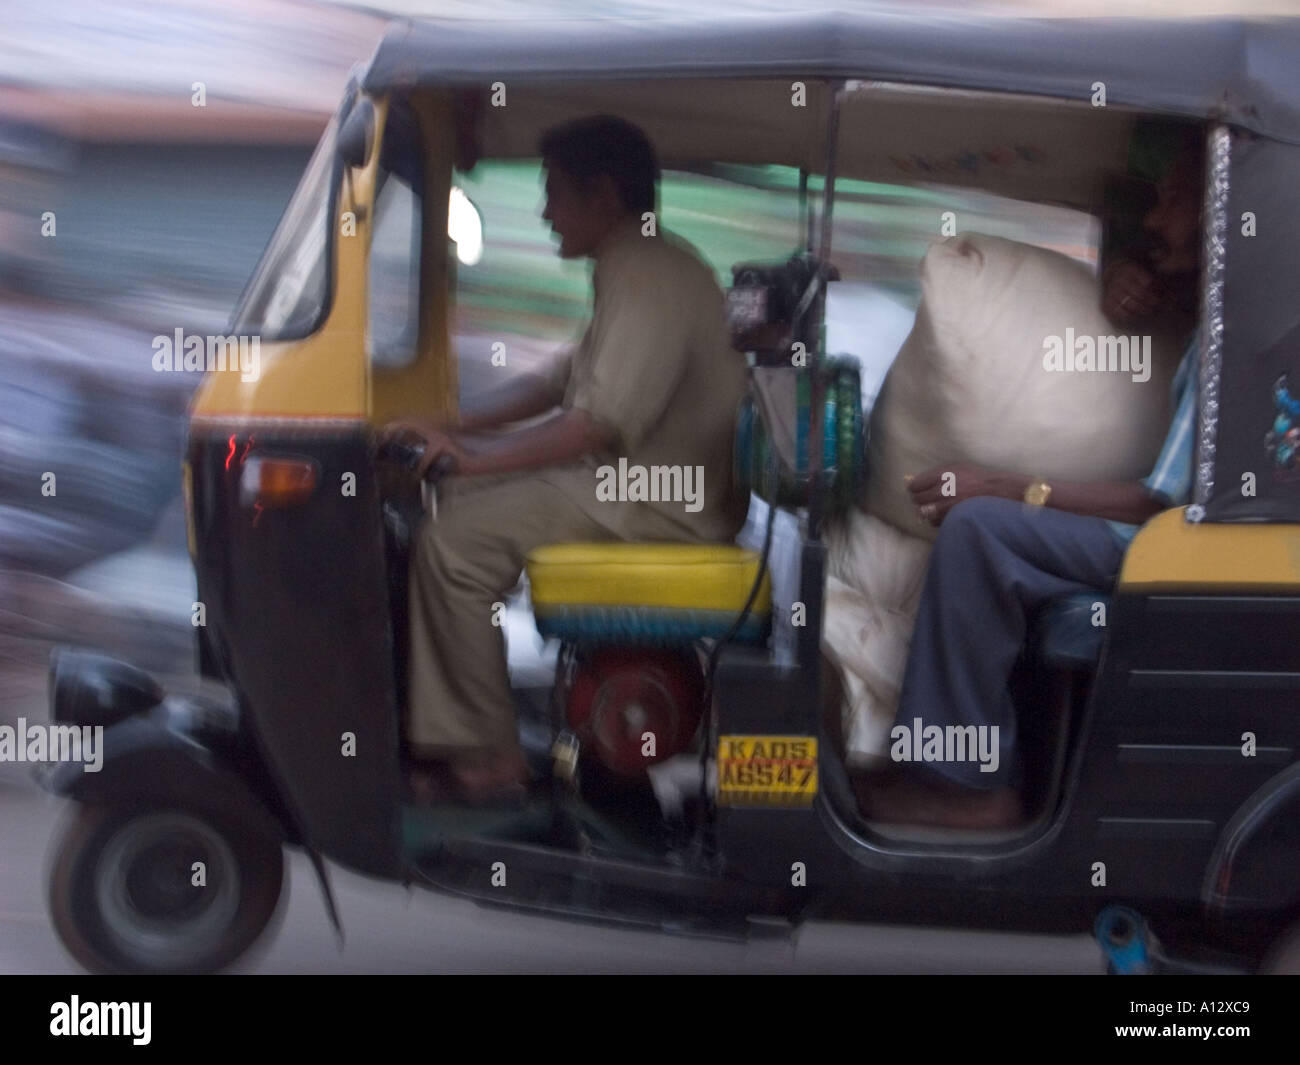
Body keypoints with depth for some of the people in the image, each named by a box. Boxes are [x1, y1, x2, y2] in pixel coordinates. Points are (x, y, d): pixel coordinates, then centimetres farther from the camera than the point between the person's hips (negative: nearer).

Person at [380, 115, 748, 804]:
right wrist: (458, 427, 14)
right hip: (632, 477, 11)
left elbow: (599, 422, -27)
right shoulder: (630, 269, 16)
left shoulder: (652, 280, -19)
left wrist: (474, 456, -22)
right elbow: (567, 380, 23)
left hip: (665, 506, -11)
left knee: (456, 541, -16)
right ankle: (438, 728, 11)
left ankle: (486, 758, -9)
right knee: (458, 505, 13)